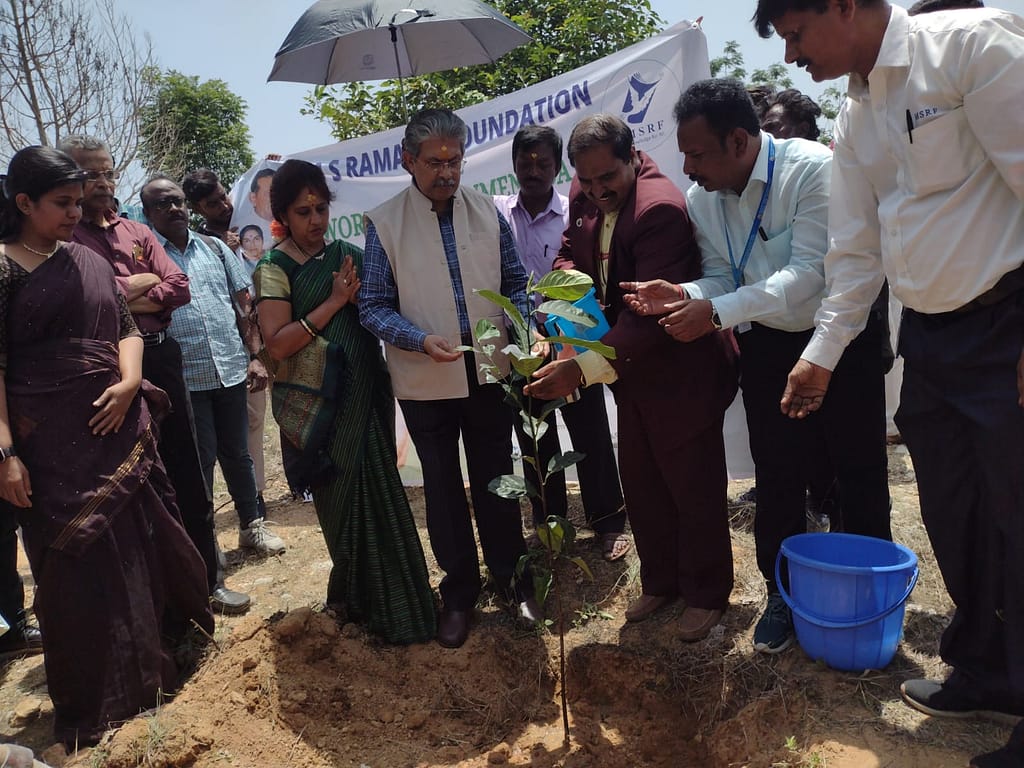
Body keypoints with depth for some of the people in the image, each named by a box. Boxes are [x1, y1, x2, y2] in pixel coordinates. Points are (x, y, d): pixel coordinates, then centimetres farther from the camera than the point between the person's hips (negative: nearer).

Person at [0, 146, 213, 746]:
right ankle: (96, 707, 22)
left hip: (120, 428, 5)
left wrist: (129, 383, -9)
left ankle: (155, 670, 32)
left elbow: (127, 327, 12)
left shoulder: (90, 261, 10)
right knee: (80, 567, 5)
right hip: (53, 441, -5)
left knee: (141, 547, 12)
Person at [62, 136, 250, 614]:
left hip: (159, 356, 5)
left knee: (187, 473, 9)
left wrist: (129, 300, -10)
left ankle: (207, 578, 23)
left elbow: (179, 287, 3)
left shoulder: (137, 232, 13)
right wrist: (139, 281, -5)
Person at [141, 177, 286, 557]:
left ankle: (253, 524, 29)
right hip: (183, 379, -3)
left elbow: (244, 305, 10)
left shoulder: (215, 247, 10)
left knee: (237, 454, 15)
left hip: (231, 370, 3)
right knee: (199, 461, 5)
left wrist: (255, 356, 3)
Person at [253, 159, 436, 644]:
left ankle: (354, 592, 30)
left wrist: (361, 298, -7)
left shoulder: (348, 256, 9)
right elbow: (277, 344, -16)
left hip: (365, 396, 5)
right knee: (350, 500, 3)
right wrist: (334, 301, -16)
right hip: (316, 407, -5)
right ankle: (386, 609, 19)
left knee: (376, 493, 8)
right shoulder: (275, 268, -5)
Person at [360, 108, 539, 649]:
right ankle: (459, 589, 32)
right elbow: (374, 307, -7)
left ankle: (509, 574, 35)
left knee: (496, 481, 15)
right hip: (425, 381, -1)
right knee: (442, 488, 14)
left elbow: (515, 283, 7)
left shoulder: (487, 211, 1)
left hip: (489, 372, 2)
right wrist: (422, 341, -23)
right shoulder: (384, 223, -7)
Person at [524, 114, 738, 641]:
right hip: (630, 369, 8)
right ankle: (661, 583, 35)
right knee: (640, 481, 16)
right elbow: (570, 252, 12)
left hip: (680, 371, -8)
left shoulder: (661, 209, -27)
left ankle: (707, 594, 26)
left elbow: (649, 314, -32)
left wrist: (584, 369, -38)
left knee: (693, 486, 7)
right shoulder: (584, 196, -1)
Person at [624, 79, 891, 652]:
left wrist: (717, 312, -33)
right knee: (777, 475, 7)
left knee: (859, 471, 6)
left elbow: (809, 272, -27)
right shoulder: (701, 200, -5)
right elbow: (719, 278, -2)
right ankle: (783, 594, 24)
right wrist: (682, 296, -25)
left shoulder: (813, 168, -22)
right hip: (769, 346, 4)